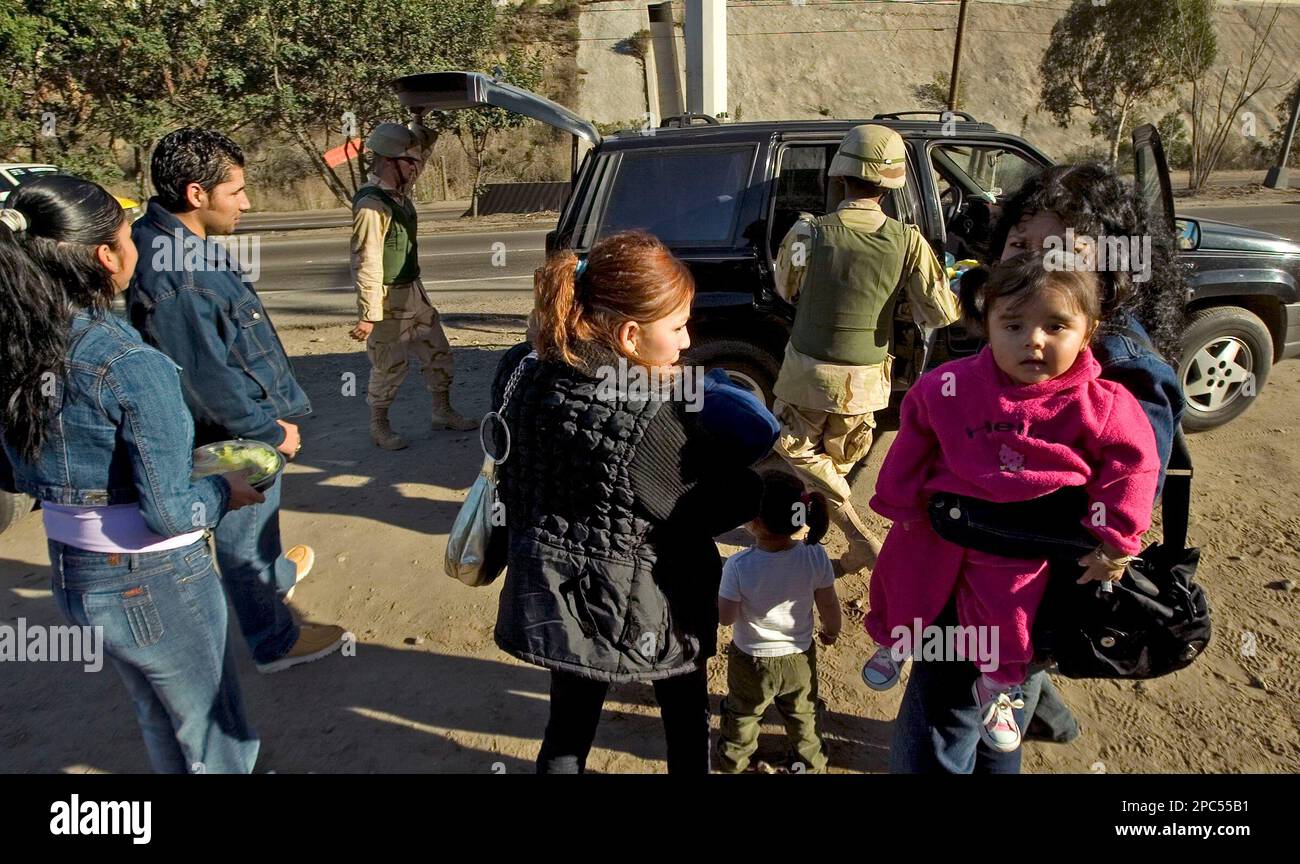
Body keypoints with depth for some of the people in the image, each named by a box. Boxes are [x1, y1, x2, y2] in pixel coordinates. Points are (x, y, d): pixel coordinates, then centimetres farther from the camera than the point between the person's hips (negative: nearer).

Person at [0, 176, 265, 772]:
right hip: (154, 582, -7)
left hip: (71, 574, 7)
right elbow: (168, 512, -25)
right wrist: (224, 491, -6)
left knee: (158, 719, 30)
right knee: (211, 726, 18)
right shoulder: (133, 365, -26)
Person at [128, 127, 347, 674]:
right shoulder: (173, 278, -31)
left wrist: (273, 416, 16)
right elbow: (209, 379, -27)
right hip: (234, 439, -10)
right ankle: (276, 643, 29)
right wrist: (271, 431, -15)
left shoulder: (182, 243, 0)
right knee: (244, 537, 10)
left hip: (245, 422, 10)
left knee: (259, 518, 32)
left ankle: (278, 574, 58)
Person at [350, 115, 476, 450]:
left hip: (414, 292, 9)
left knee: (438, 353, 15)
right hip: (389, 301, -9)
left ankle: (443, 412, 31)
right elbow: (366, 264, -24)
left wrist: (421, 125, 6)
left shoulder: (400, 191, 5)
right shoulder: (371, 205, -22)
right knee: (390, 367, 4)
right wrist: (368, 315, -24)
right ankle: (379, 426, 23)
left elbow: (420, 150, 23)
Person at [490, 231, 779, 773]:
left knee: (569, 727, 24)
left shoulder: (521, 374, -8)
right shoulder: (653, 414, -27)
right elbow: (709, 511, -20)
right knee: (686, 718, 24)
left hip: (555, 598, 5)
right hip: (646, 609, -5)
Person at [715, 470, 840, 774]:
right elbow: (829, 605, -11)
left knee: (743, 714, 27)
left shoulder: (738, 566, -32)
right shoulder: (815, 556, -25)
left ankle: (732, 760, 51)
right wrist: (832, 631, 10)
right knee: (803, 714, 29)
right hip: (799, 657, 2)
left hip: (751, 660, -1)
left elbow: (725, 617, -21)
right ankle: (811, 762, 52)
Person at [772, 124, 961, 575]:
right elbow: (943, 312, -10)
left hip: (809, 371, -2)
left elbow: (786, 289, 1)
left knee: (799, 450, 16)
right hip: (866, 380, 2)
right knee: (838, 461, 22)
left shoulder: (809, 233, -18)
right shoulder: (907, 241, -15)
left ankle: (861, 538, 6)